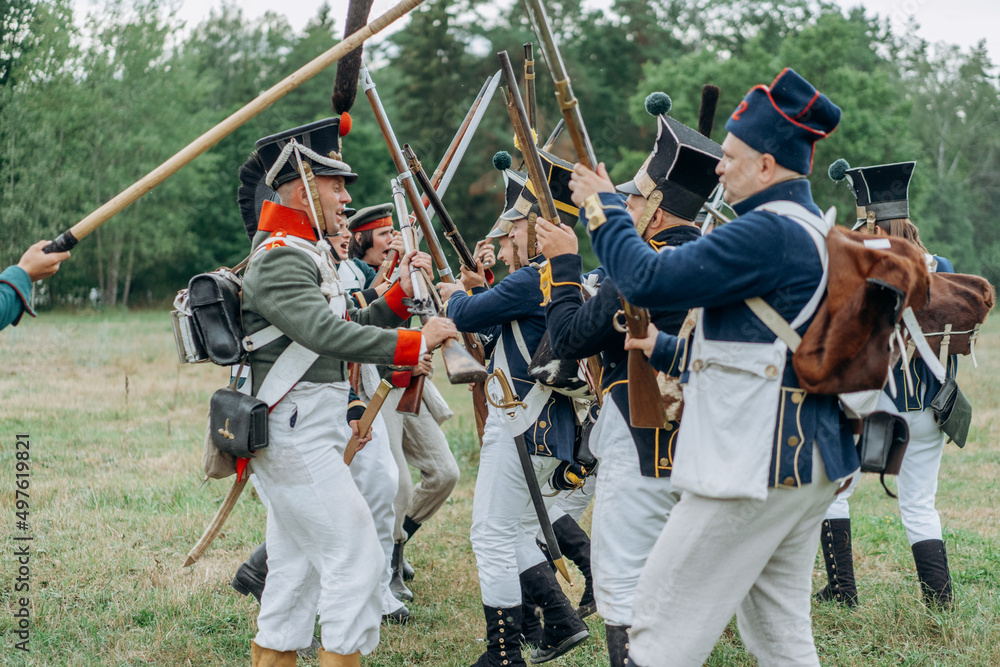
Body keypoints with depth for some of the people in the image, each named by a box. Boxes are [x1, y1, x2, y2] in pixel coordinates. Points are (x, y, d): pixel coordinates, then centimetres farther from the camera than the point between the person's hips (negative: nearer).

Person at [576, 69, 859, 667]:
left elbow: (648, 280, -20)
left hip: (755, 466, -10)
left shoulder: (769, 232, -18)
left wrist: (604, 208, -4)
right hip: (810, 464, 10)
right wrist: (667, 347, 17)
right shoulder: (815, 231, 15)